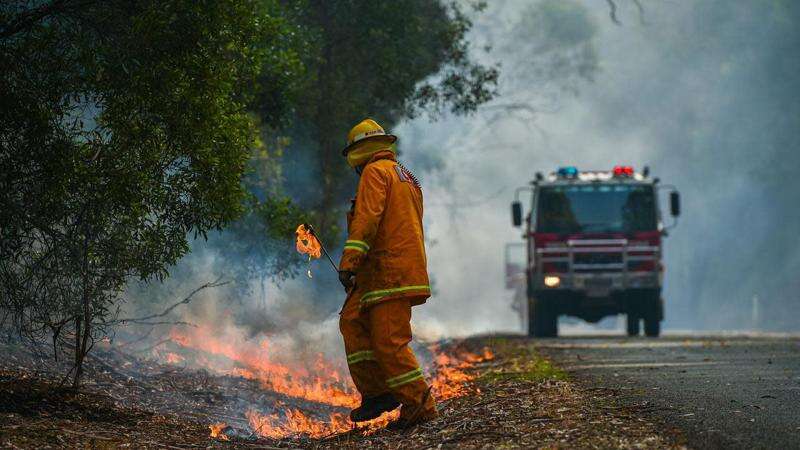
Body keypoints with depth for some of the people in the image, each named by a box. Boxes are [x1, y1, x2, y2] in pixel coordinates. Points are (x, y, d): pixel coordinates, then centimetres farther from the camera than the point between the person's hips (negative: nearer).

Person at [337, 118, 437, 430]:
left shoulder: (376, 171, -5)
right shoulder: (407, 178, 25)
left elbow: (367, 218, -18)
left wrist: (349, 263, -22)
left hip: (390, 272, -10)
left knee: (389, 341, -9)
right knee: (352, 321, 9)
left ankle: (420, 405, -8)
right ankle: (377, 391, 4)